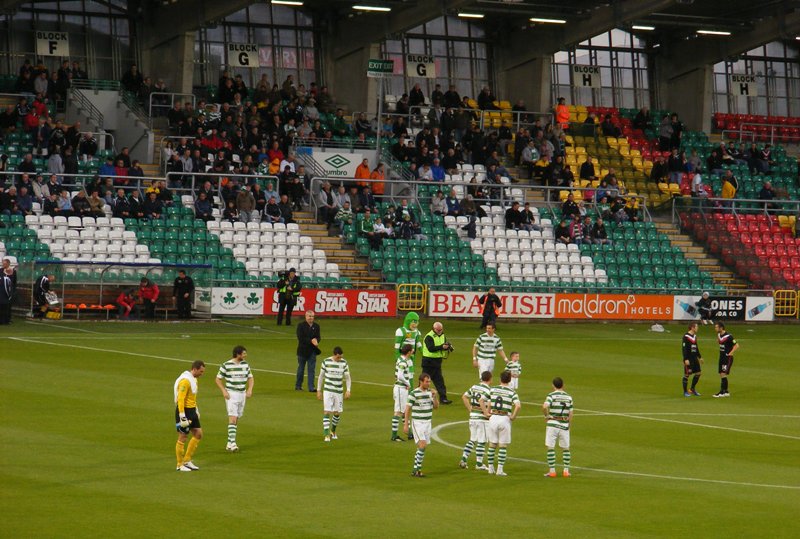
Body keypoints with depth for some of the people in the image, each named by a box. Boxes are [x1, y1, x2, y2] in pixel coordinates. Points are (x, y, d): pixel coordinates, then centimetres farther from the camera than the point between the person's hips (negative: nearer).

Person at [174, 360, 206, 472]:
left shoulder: (193, 379, 12)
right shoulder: (185, 381, -19)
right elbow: (180, 399, -23)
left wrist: (196, 411, 26)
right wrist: (182, 417, -25)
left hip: (191, 410, 10)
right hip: (184, 410, -10)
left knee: (198, 434, 9)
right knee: (182, 438, -1)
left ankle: (187, 461, 17)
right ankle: (180, 465, 8)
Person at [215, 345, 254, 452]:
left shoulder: (245, 365, 7)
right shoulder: (226, 365, -9)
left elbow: (250, 378, 18)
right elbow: (218, 379, -1)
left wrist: (249, 389, 2)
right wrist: (224, 391, -11)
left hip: (242, 394, 6)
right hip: (231, 394, -6)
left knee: (236, 419, 8)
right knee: (232, 418, -15)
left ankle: (229, 443, 15)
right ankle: (232, 443, -19)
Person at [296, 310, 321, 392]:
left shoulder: (316, 326, 6)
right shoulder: (301, 325, -5)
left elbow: (319, 337, 1)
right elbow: (300, 338, -15)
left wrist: (316, 340, -23)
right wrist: (311, 341, -21)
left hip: (312, 351, 3)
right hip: (302, 350, -3)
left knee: (311, 370, -1)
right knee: (301, 369, 8)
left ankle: (311, 387, 0)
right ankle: (298, 386, 20)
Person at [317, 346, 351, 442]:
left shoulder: (344, 363, 0)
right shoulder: (326, 362, -4)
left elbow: (347, 377, 6)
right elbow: (321, 376, 5)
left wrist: (348, 390, -6)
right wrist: (319, 391, 5)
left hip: (339, 391, 2)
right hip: (327, 391, -2)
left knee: (337, 413, 8)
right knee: (327, 412, -11)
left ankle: (333, 431, 32)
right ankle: (326, 435, -11)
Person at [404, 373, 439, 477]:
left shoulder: (430, 392, 6)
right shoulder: (414, 394, -11)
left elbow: (436, 406, 7)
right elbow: (407, 409, -8)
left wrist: (435, 396, -11)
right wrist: (405, 424, -9)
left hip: (427, 422, 6)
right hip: (417, 423, -6)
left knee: (423, 447, 6)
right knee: (422, 445, -17)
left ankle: (415, 469, 14)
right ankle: (417, 469, -11)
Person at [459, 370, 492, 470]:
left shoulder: (474, 387, 9)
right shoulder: (488, 390, -13)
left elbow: (464, 397, 10)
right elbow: (481, 401, -27)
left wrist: (470, 409, 12)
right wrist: (486, 413, -19)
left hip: (472, 417, 7)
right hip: (482, 418, -7)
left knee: (472, 440, 17)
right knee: (481, 441, 2)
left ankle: (463, 459, 9)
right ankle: (479, 464, 6)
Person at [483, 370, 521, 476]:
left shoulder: (493, 390, 4)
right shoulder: (512, 392, -4)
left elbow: (481, 400, 2)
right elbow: (518, 405, -18)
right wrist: (513, 416, -6)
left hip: (493, 418, 2)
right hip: (505, 419, -2)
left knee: (492, 445, 12)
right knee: (503, 446, 4)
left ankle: (491, 468, 17)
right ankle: (500, 469, 1)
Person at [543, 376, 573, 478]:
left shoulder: (551, 395, -5)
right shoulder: (568, 397, 7)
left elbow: (545, 406, -23)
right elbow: (570, 414, 9)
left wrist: (546, 415, -5)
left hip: (552, 424, -3)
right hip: (564, 425, 3)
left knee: (550, 447, 3)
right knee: (565, 448, 13)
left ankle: (552, 471, 0)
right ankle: (566, 470, 13)